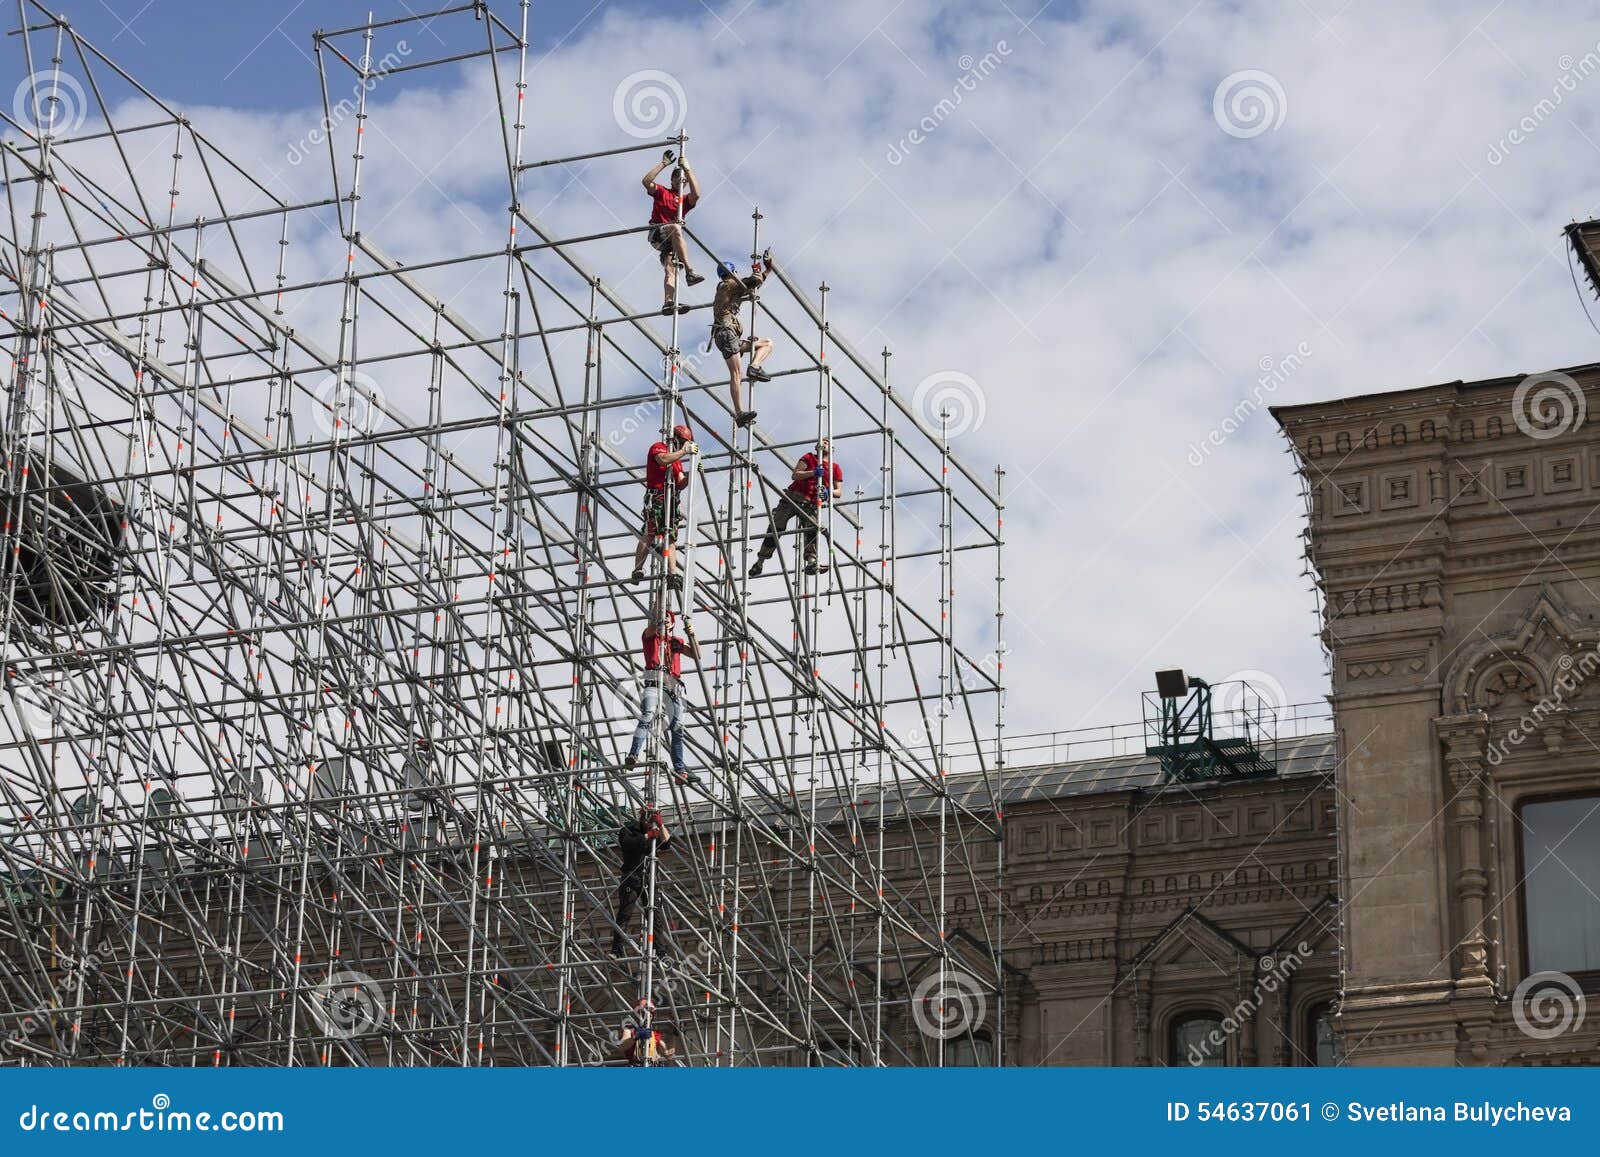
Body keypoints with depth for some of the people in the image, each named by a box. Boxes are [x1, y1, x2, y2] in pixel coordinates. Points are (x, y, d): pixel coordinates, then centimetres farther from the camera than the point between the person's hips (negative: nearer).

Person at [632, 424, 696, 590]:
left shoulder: (677, 458, 27)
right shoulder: (658, 448, 4)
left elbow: (680, 484, 17)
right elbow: (663, 460, -21)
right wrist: (685, 450, -17)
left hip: (671, 501, 8)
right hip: (656, 498, -8)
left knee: (670, 538, 1)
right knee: (648, 535, -15)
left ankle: (673, 575, -5)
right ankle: (638, 570, -17)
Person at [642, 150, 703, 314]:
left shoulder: (685, 199, 22)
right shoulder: (661, 192, 17)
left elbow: (696, 194, -2)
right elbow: (646, 181, -1)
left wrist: (687, 169, -2)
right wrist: (663, 164, -3)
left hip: (670, 242, 4)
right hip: (656, 234, -4)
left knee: (670, 268, -18)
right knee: (676, 228, -36)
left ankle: (668, 302, -35)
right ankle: (689, 272, -47)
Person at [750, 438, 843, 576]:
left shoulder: (835, 468, 11)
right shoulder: (809, 458, 10)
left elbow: (839, 491, 2)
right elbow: (796, 475, -4)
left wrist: (828, 492, -21)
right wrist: (813, 473, -19)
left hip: (810, 505, 0)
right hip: (792, 497, 0)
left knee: (813, 531, -26)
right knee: (775, 529, -4)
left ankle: (811, 563, -39)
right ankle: (760, 562, 6)